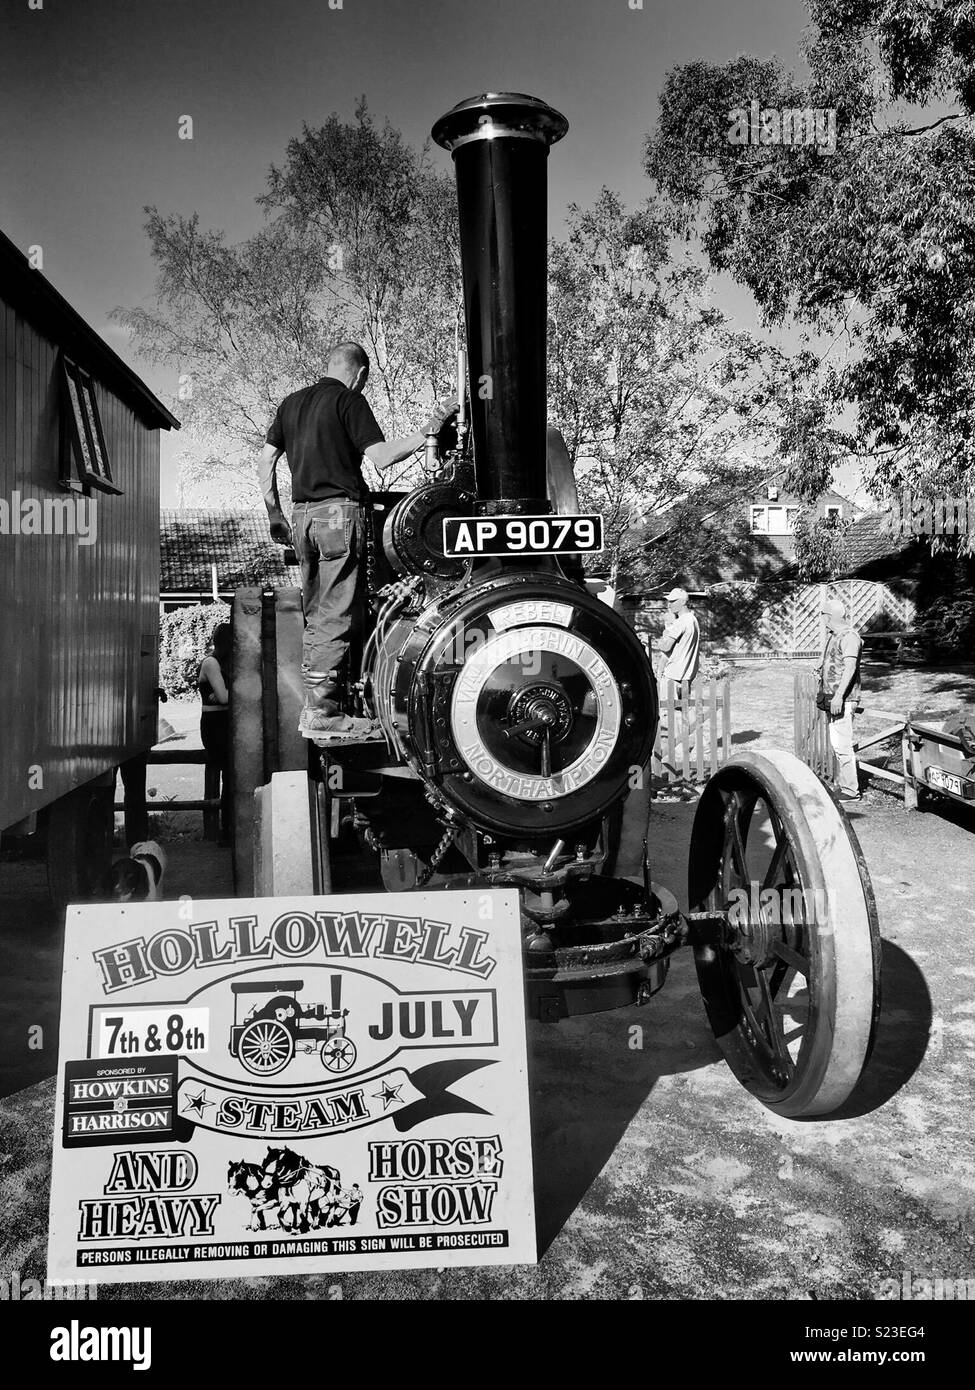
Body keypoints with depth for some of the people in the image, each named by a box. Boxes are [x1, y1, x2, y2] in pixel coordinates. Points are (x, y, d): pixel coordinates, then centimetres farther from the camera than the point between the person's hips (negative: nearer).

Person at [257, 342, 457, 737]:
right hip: (340, 514, -7)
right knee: (338, 616, -5)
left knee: (316, 616, 13)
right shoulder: (348, 400, -4)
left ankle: (315, 703, 15)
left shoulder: (292, 402, 17)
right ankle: (322, 711, -6)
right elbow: (381, 457, -13)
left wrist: (275, 515, 19)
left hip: (302, 514, 7)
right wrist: (428, 431, -7)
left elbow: (266, 460, 15)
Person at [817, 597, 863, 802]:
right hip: (832, 698, 10)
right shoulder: (833, 636, 16)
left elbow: (850, 667, -22)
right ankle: (845, 785, 19)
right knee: (835, 744, 12)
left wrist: (839, 696, -26)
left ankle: (851, 791, -5)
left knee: (842, 745, -10)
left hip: (843, 699, -10)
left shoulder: (849, 636, -14)